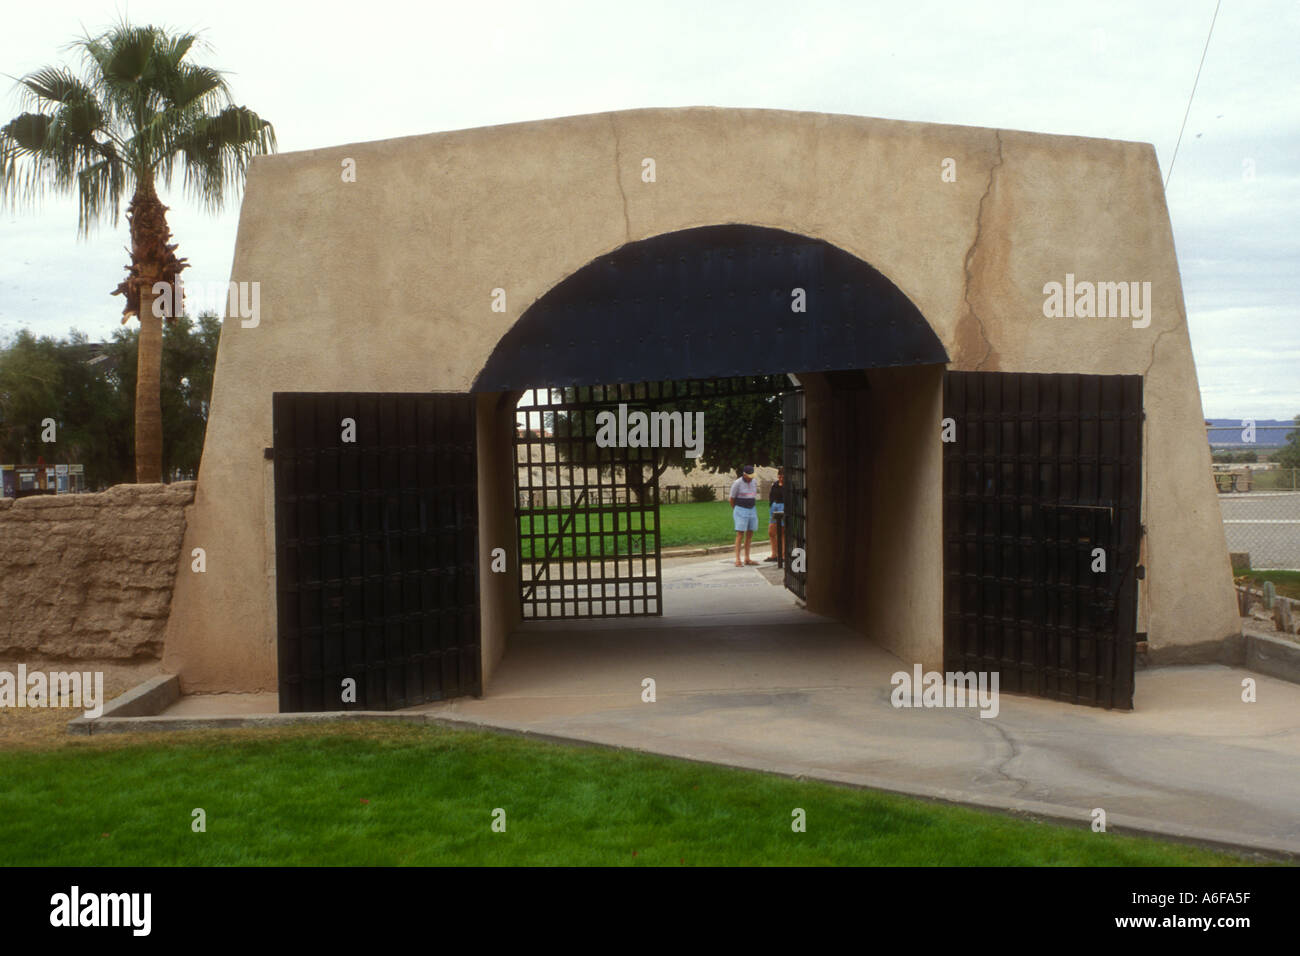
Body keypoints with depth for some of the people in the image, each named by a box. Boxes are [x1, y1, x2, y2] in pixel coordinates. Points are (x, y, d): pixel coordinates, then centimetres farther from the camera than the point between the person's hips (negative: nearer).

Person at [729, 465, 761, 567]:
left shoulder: (754, 481, 4)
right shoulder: (737, 483, -15)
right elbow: (732, 499, -3)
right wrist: (735, 510, 10)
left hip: (752, 510, 6)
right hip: (741, 511, -6)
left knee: (749, 535, 7)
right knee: (740, 535, -11)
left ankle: (747, 559, 14)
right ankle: (738, 560, -9)